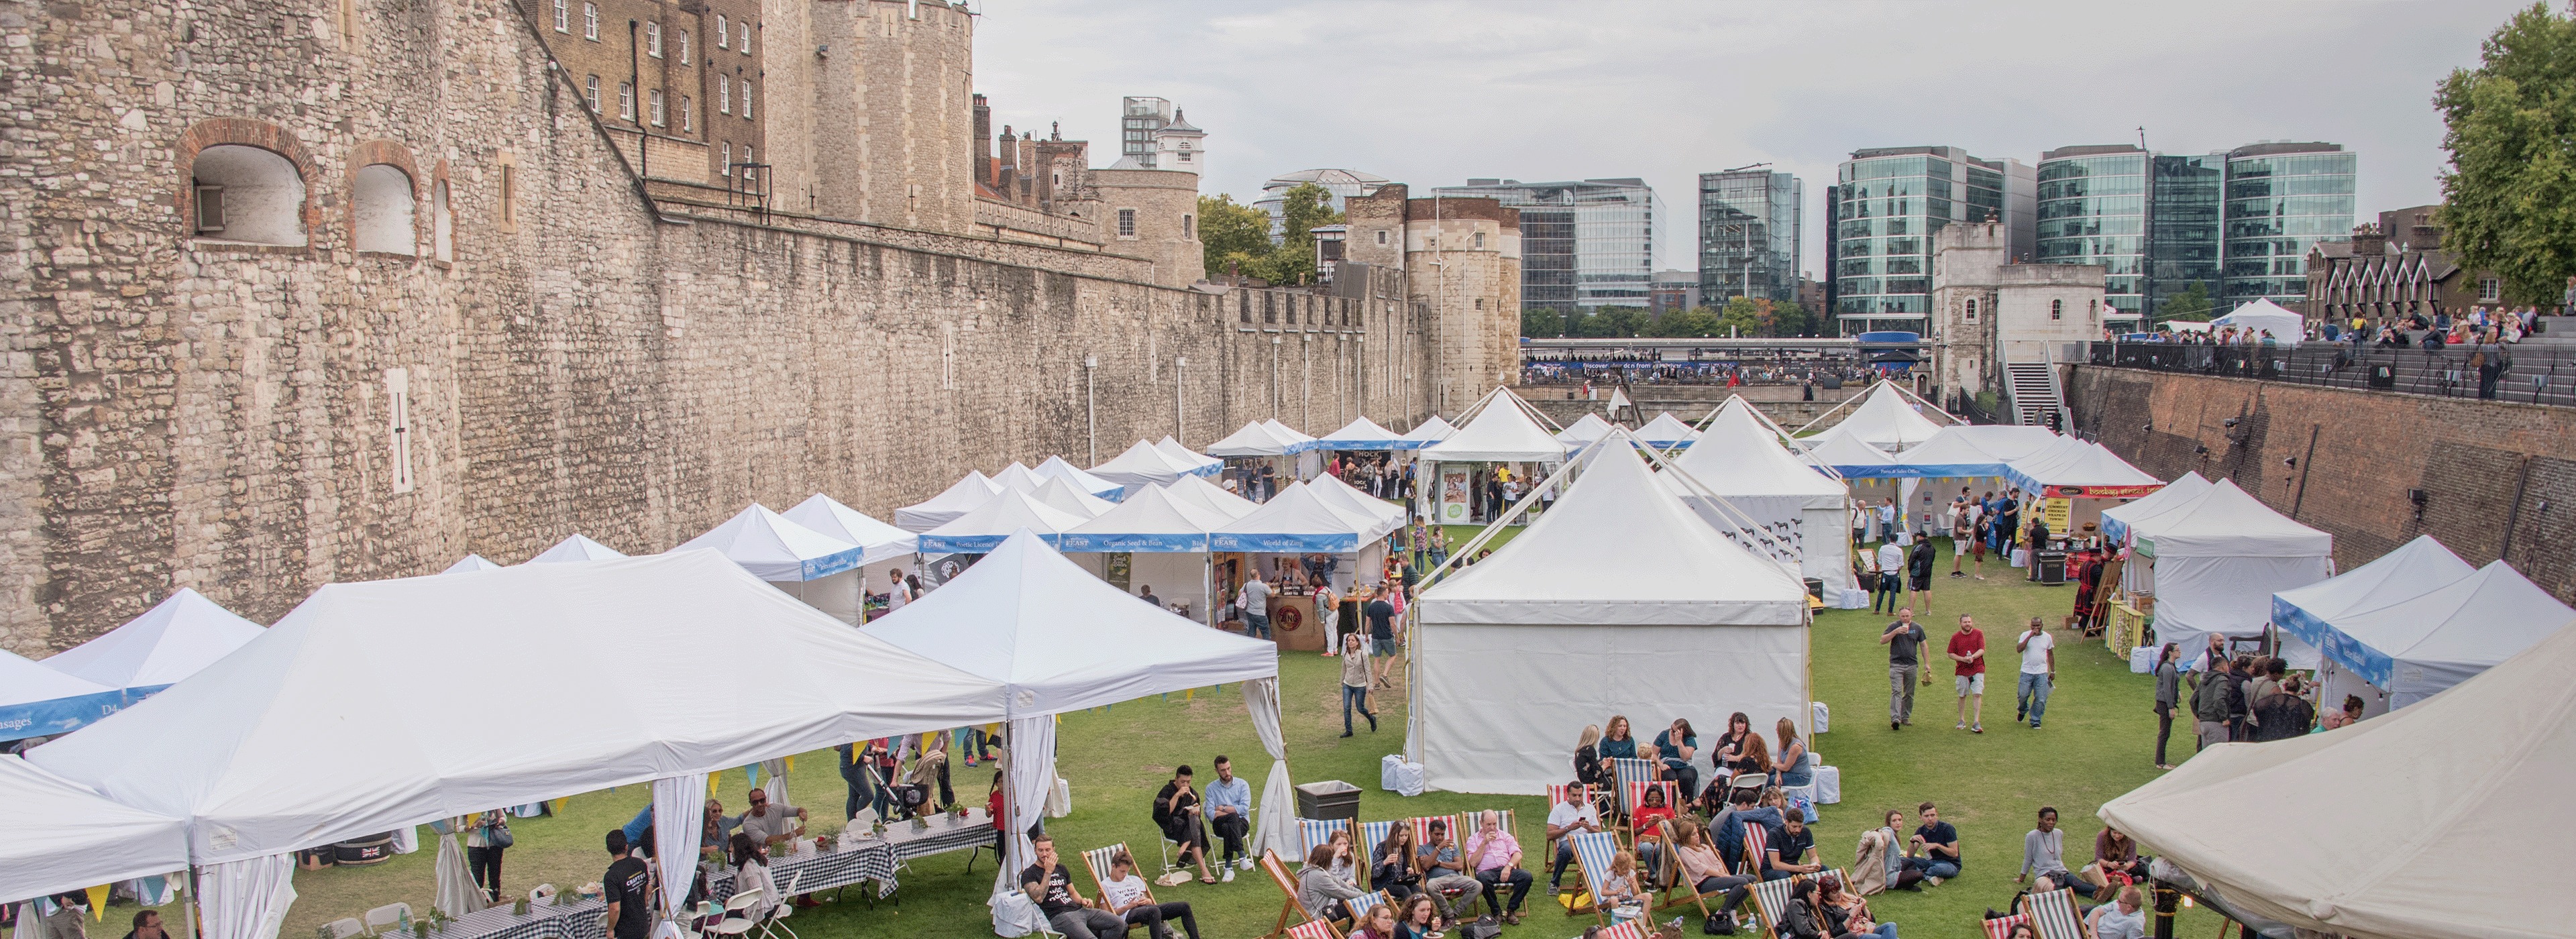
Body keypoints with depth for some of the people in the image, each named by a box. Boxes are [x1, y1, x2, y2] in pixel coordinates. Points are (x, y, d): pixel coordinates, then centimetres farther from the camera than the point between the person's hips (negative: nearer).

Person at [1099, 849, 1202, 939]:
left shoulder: (1135, 880, 29)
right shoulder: (1105, 885, 9)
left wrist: (1147, 901, 3)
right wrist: (1127, 907, -12)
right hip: (1128, 914, -7)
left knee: (1184, 907, -9)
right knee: (1154, 911, -42)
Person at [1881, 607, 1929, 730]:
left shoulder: (1917, 628, 8)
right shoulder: (1893, 626, -1)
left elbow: (1923, 645, 16)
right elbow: (1882, 641, -9)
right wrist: (1895, 632, -21)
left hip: (1912, 665, 3)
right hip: (1896, 664, -3)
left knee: (1909, 693, 9)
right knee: (1896, 691, -13)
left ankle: (1905, 717, 21)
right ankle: (1895, 719, -21)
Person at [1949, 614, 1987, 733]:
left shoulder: (1978, 634, 3)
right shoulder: (1955, 637, 4)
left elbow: (1982, 650, -5)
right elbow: (1951, 654, 4)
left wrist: (1972, 657, -23)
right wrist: (1963, 659, -13)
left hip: (1977, 670, -1)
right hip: (1962, 671, 1)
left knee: (1977, 694, -10)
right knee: (1962, 696, 9)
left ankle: (1976, 723, -11)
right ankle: (1962, 721, 24)